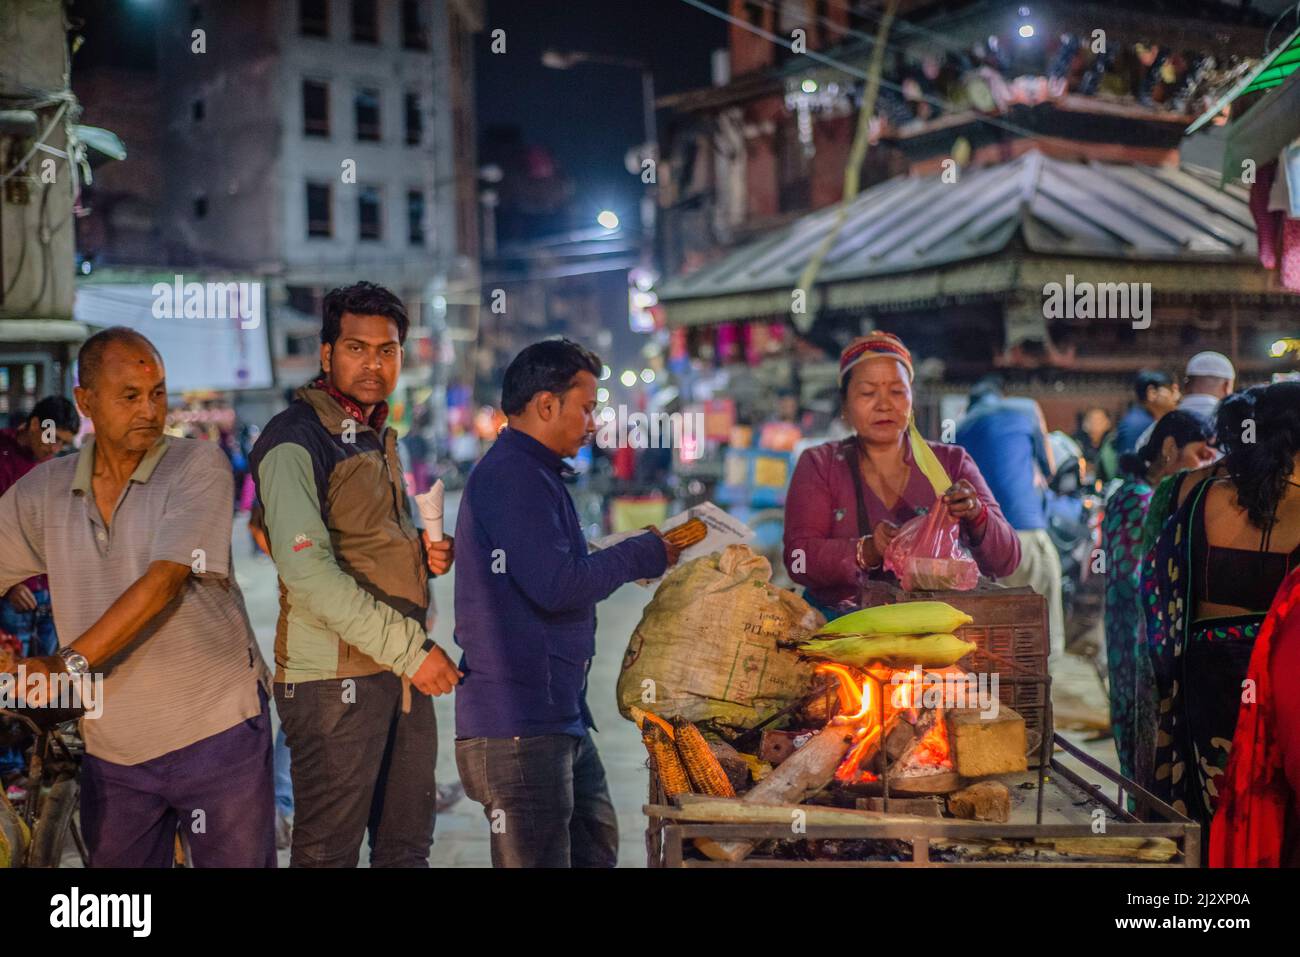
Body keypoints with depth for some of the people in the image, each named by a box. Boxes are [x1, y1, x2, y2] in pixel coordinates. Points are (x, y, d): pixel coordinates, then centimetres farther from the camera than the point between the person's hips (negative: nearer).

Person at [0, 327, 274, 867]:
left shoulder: (199, 467, -7)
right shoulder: (43, 492, 6)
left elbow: (163, 583, -17)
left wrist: (67, 664, -22)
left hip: (215, 730, -4)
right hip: (110, 748, 4)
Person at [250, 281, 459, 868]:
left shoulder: (379, 438, 16)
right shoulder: (294, 441, -12)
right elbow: (307, 570, -21)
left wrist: (425, 553, 4)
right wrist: (409, 649, -22)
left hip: (404, 667, 8)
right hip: (335, 679, -8)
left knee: (407, 846, 14)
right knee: (328, 851, 0)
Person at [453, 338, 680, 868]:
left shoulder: (534, 475, 20)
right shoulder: (511, 477, -16)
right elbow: (555, 586, -23)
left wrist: (640, 557, 12)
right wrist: (646, 553, -11)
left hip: (559, 713, 11)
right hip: (518, 724, -11)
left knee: (595, 848, 20)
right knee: (539, 859, -5)